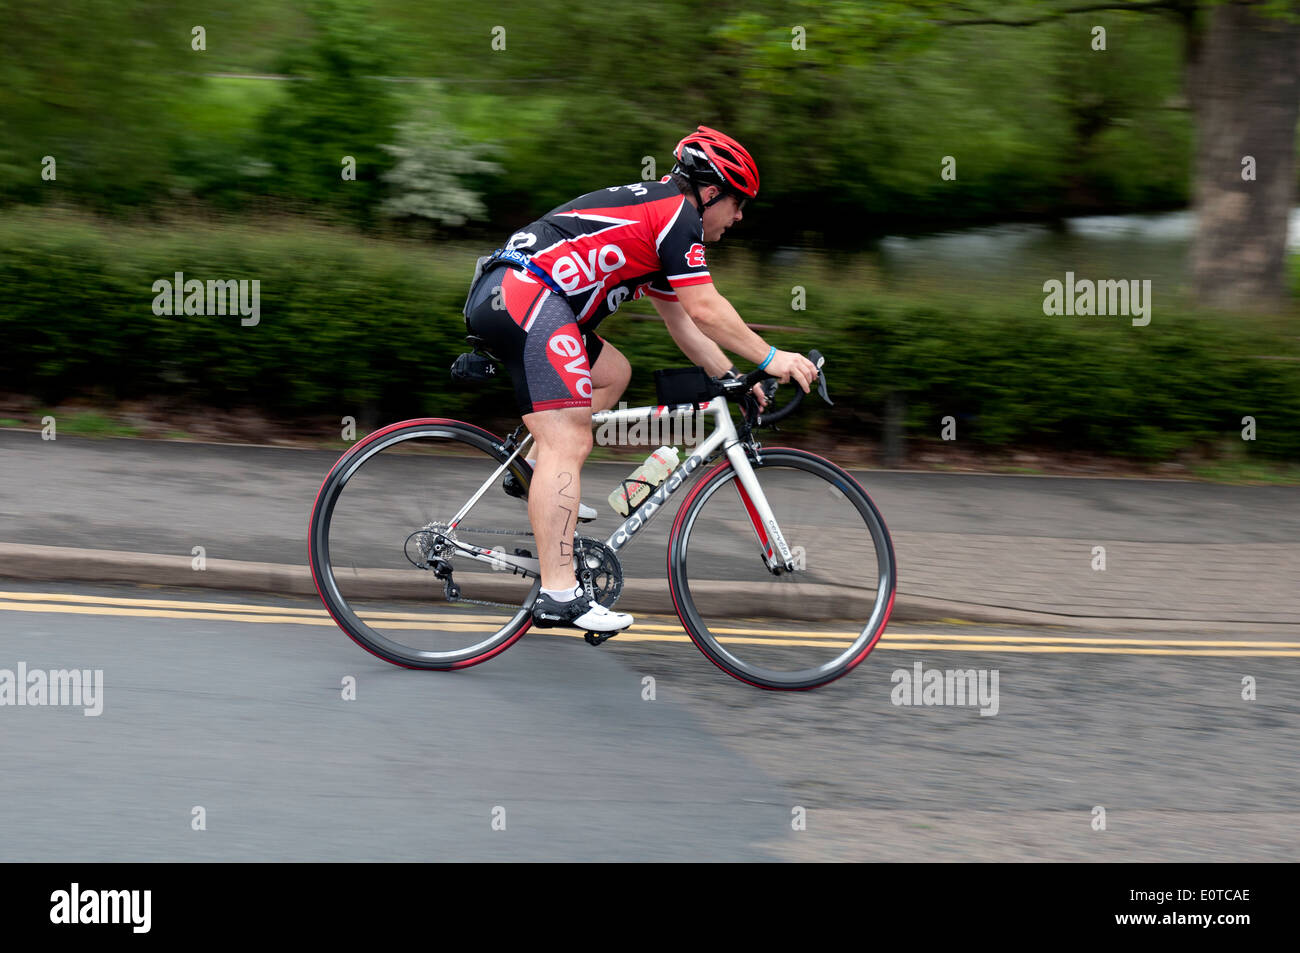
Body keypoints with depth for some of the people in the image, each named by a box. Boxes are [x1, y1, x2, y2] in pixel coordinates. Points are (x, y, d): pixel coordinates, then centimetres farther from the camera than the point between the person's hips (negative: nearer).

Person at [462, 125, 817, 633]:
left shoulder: (652, 210, 28)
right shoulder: (678, 214, -1)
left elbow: (680, 318, 31)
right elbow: (705, 309, -6)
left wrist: (732, 376, 27)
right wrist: (770, 358, 2)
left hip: (494, 293, 10)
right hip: (525, 292, -10)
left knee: (612, 372, 26)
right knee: (569, 441, -15)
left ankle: (535, 471, 13)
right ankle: (558, 595, -21)